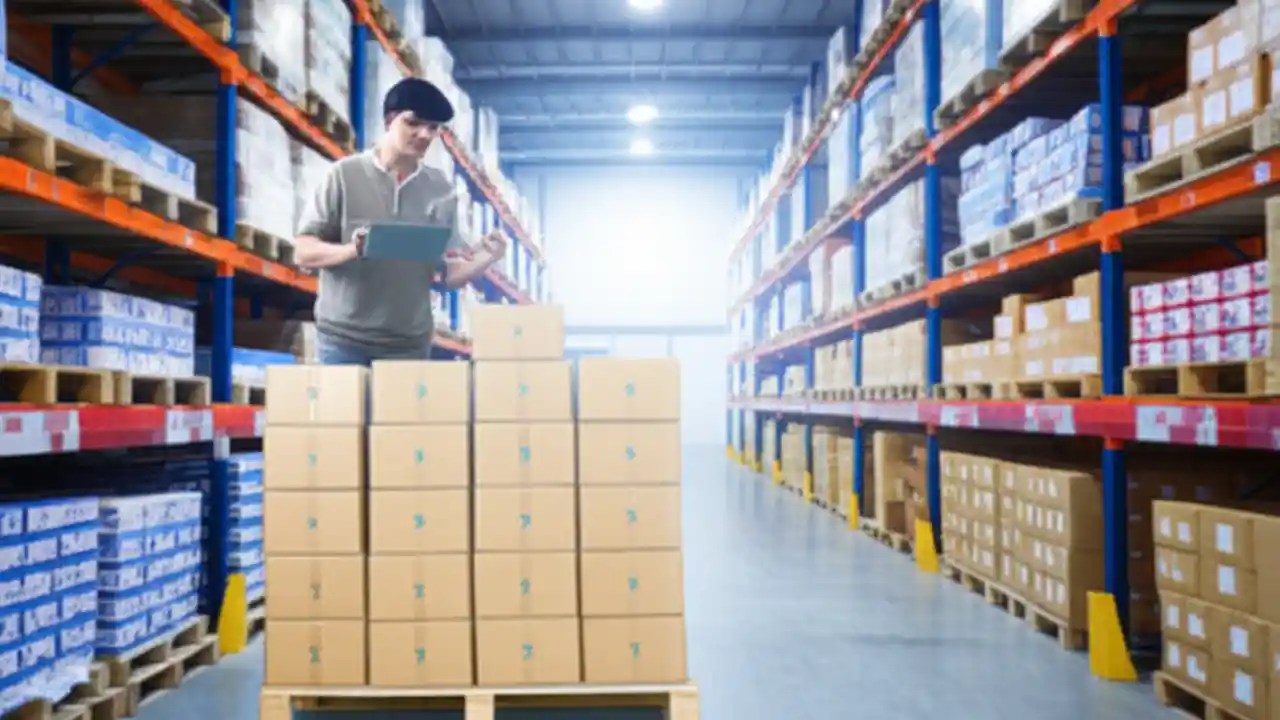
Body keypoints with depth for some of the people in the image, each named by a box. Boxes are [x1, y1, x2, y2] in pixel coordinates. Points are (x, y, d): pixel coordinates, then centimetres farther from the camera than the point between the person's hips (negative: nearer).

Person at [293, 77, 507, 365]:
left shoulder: (440, 189, 3)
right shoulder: (345, 174, -3)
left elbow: (451, 274, 3)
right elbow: (303, 252, -3)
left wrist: (486, 258, -17)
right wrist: (351, 250, -23)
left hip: (410, 345, 2)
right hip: (343, 340, -2)